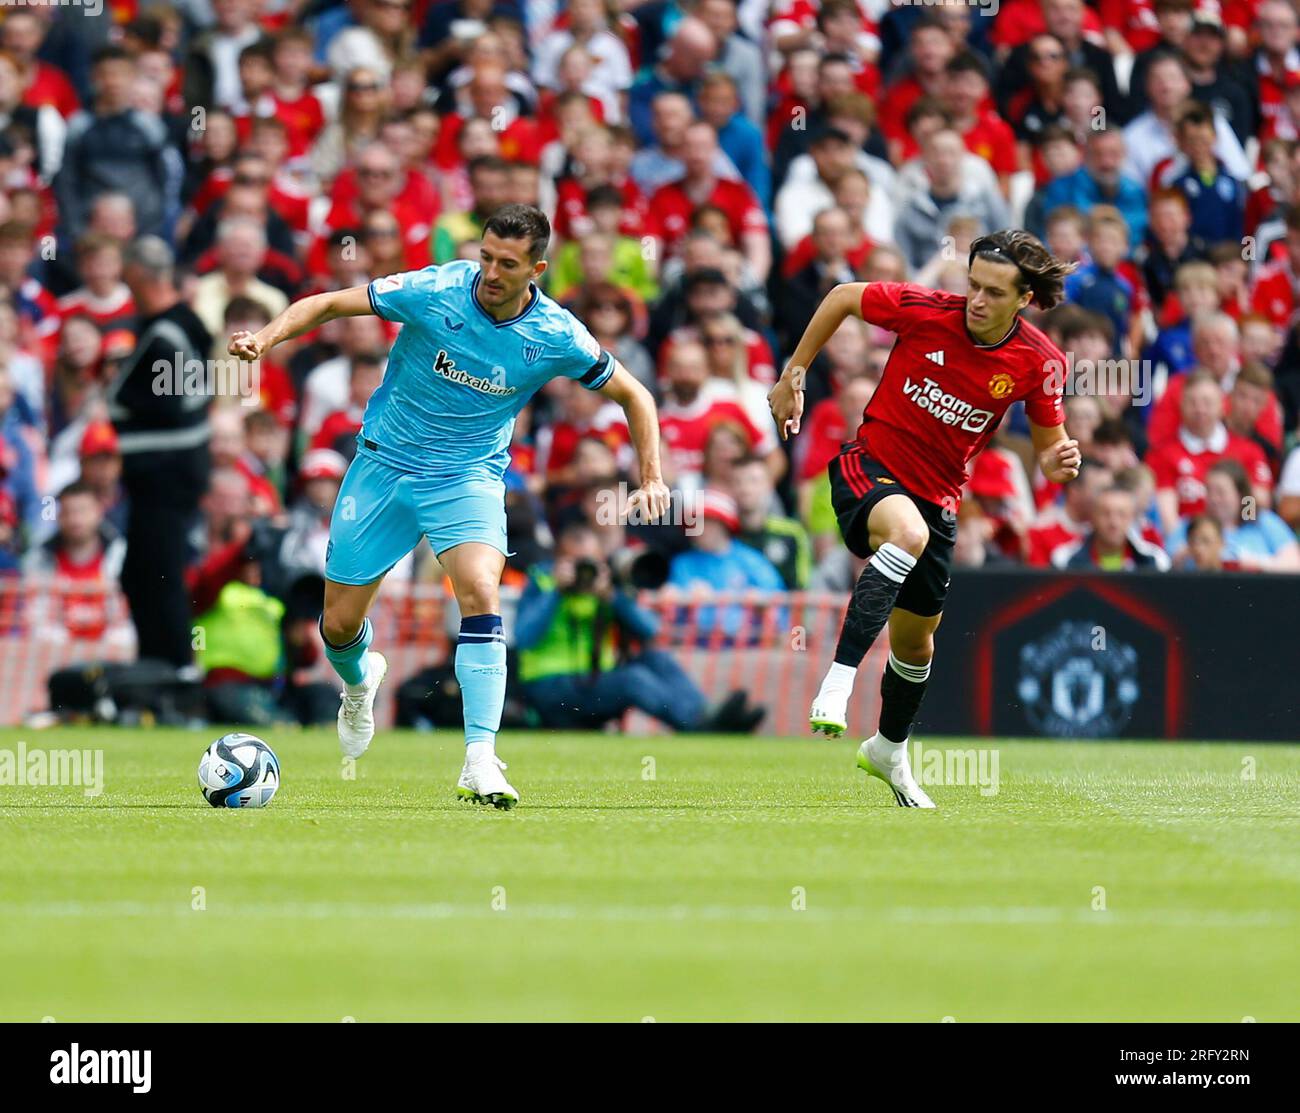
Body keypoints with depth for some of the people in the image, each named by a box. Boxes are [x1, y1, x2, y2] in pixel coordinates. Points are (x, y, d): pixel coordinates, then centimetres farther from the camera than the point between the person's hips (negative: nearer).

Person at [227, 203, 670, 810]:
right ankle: (358, 680, 44)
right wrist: (266, 336, -29)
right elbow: (326, 304, -12)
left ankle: (480, 761, -30)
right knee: (339, 623, 4)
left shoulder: (557, 337, -13)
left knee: (479, 591, -28)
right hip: (385, 463, 1)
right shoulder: (434, 291, -18)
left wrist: (651, 479, -5)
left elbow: (632, 394, 3)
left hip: (470, 475, -1)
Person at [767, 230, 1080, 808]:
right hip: (870, 463, -4)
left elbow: (1048, 443, 3)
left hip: (938, 495, 4)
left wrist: (1057, 461, -22)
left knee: (916, 642, 17)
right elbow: (844, 297, -1)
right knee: (907, 533, -40)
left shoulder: (1039, 363, -11)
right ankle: (838, 681, -44)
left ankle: (889, 749, 45)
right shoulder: (925, 310, -18)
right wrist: (793, 376, 2)